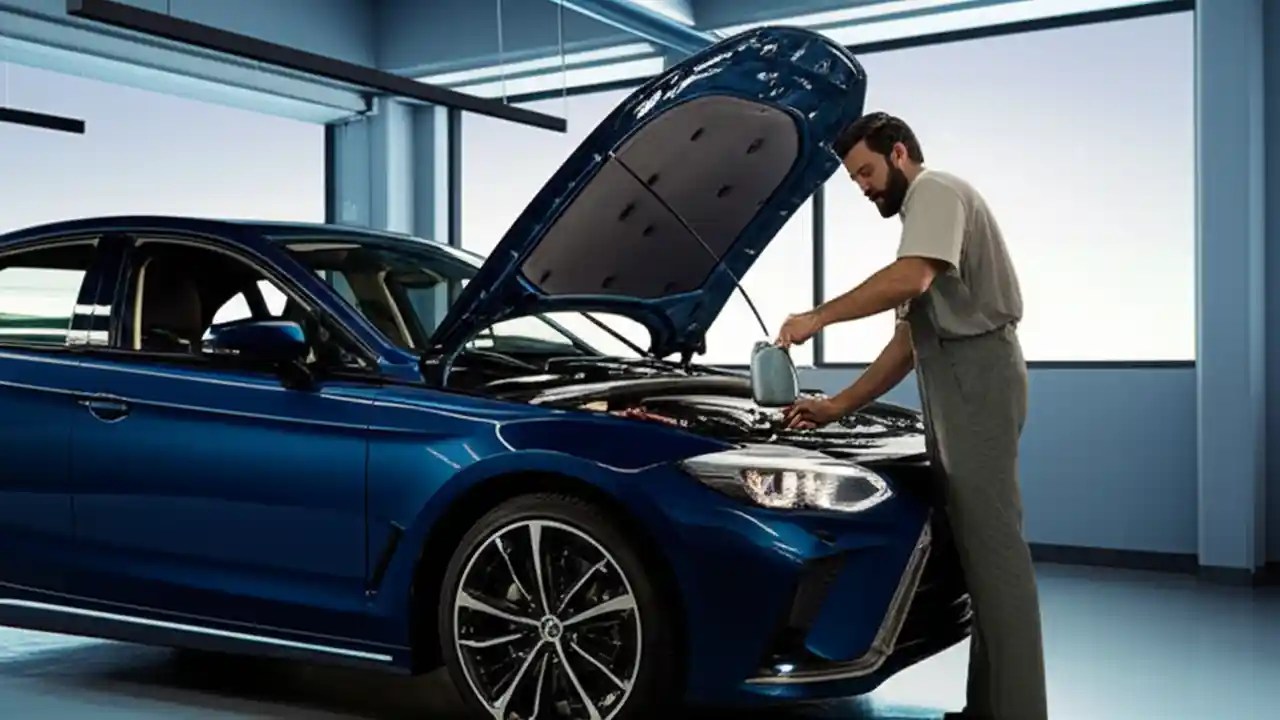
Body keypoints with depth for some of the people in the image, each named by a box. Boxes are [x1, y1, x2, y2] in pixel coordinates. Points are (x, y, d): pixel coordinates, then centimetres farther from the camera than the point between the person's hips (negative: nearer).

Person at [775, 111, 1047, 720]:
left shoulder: (936, 191, -1)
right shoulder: (922, 213, 29)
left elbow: (911, 278, -22)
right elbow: (909, 339, 25)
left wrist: (819, 316, -13)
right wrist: (838, 406, 19)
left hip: (976, 372, -11)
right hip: (953, 382, 11)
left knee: (991, 543, -12)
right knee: (974, 544, 8)